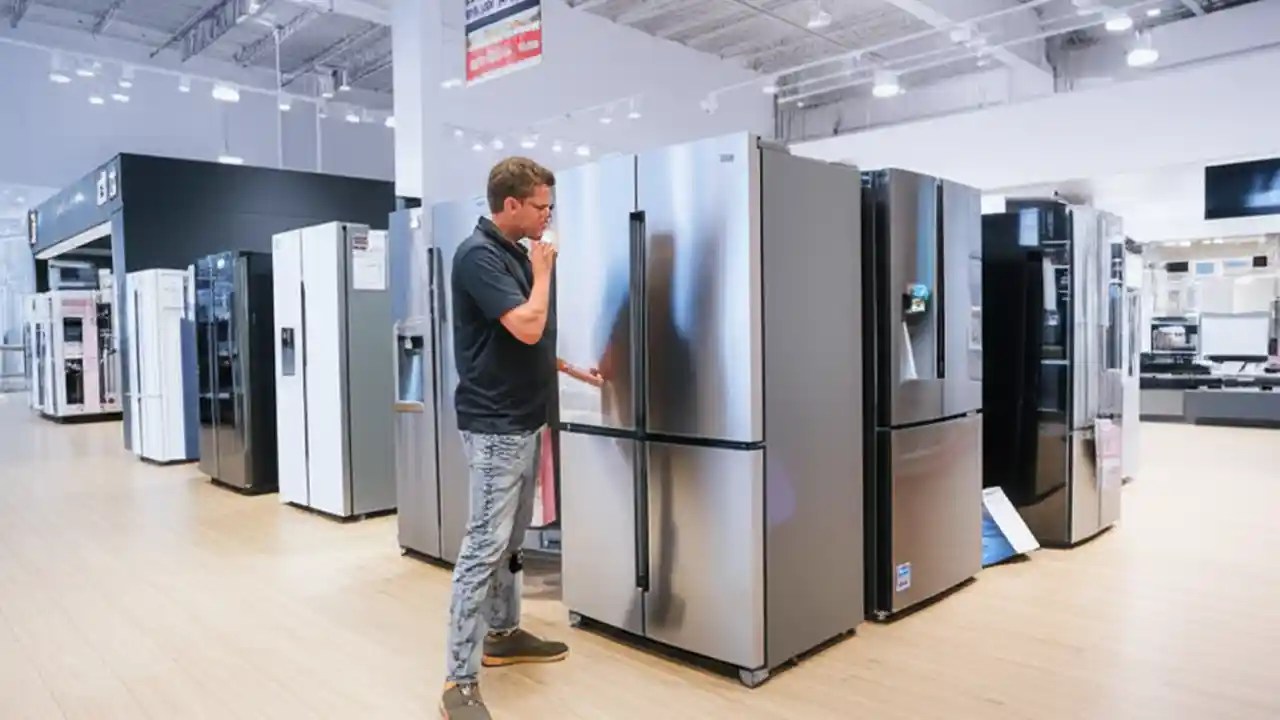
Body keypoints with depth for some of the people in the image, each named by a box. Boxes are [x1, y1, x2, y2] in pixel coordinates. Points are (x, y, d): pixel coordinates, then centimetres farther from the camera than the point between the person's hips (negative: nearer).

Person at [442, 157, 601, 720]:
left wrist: (574, 369, 17)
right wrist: (544, 270, -10)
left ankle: (503, 634, 34)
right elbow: (527, 326, -26)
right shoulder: (478, 254, -16)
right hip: (494, 426, -10)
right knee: (484, 546, -8)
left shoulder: (516, 253, 12)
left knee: (511, 540, 19)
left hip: (524, 420, 10)